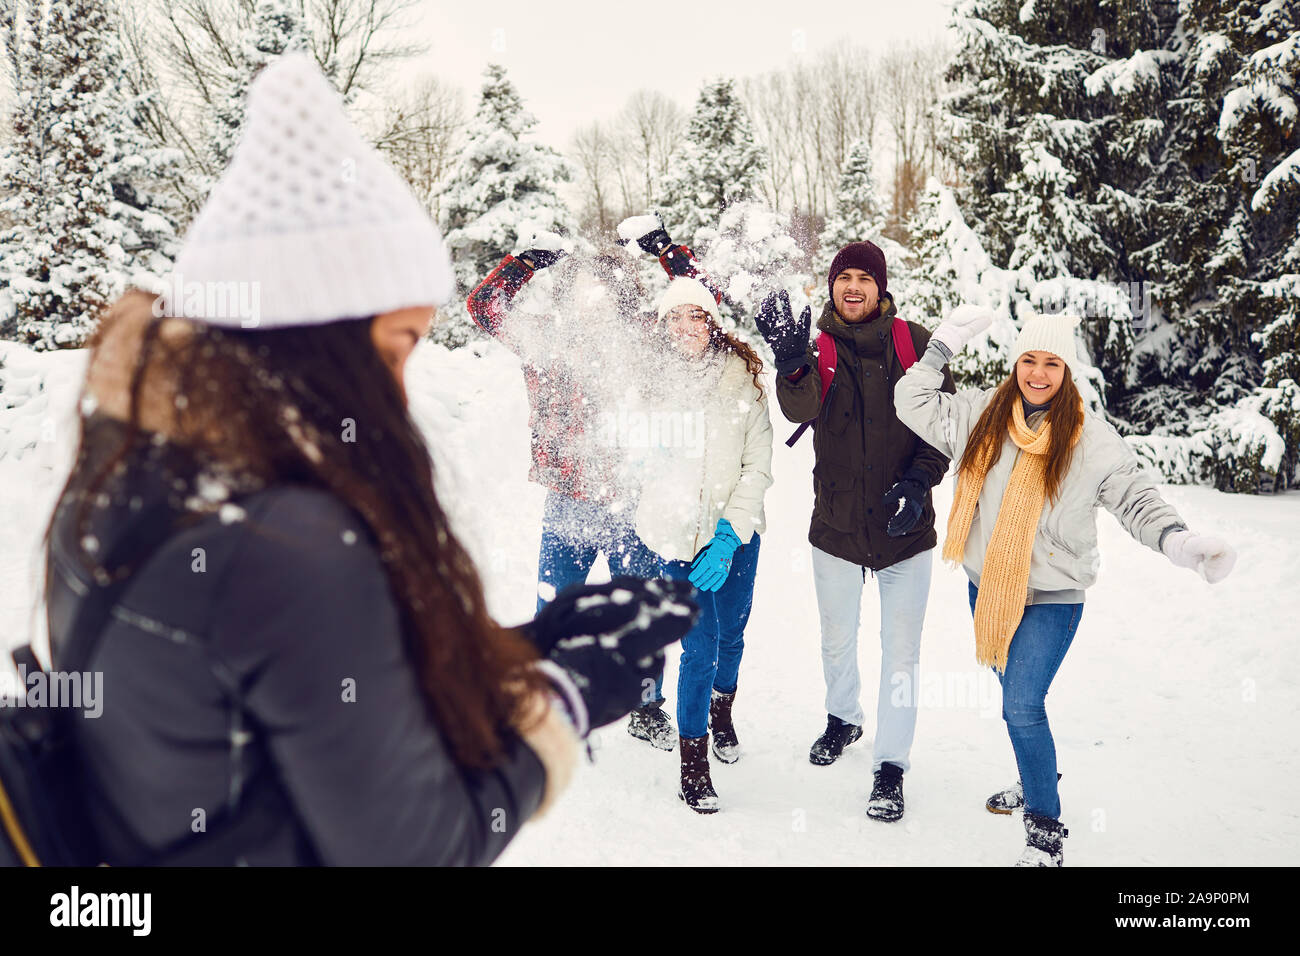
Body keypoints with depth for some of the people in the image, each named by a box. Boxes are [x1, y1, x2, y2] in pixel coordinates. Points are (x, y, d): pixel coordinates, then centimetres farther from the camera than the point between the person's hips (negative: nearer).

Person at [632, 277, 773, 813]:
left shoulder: (743, 379, -4)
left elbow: (759, 466, -5)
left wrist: (730, 533, -13)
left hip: (737, 531, 2)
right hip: (679, 532, -2)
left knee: (731, 633, 17)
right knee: (700, 645, -7)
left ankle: (721, 716, 47)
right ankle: (693, 764, 10)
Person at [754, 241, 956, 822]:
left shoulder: (916, 344, -6)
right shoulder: (819, 346, -4)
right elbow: (801, 410, -24)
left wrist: (919, 479, -16)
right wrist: (792, 365, -43)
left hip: (904, 527, -1)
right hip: (836, 524, 1)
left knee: (901, 651, 3)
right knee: (837, 641, 19)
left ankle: (890, 768, 17)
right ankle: (843, 719, 46)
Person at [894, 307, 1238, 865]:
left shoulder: (1092, 438, -8)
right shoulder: (981, 414, 1)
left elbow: (1136, 500, -5)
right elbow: (915, 404, 7)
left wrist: (1178, 542, -22)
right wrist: (943, 346, -2)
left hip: (1051, 594, -5)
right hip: (987, 583, 5)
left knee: (1021, 705, -12)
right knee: (1014, 689, 20)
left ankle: (1046, 827, 4)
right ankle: (1036, 779, 44)